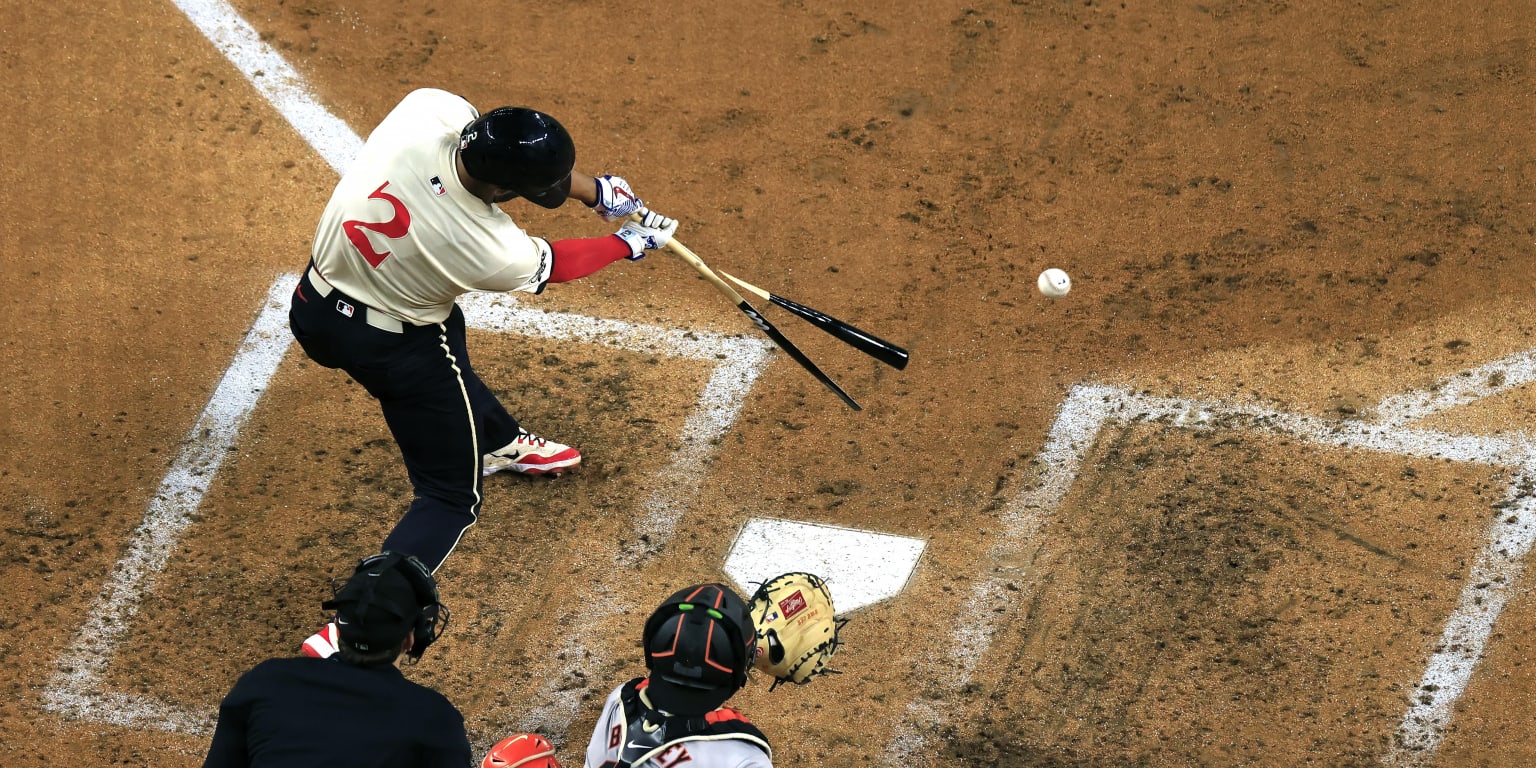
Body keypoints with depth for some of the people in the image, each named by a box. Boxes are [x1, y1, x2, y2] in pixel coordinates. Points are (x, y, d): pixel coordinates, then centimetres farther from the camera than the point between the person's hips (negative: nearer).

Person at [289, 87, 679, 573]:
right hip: (390, 346, -7)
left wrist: (595, 191, -2)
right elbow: (551, 265, -9)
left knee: (445, 357, 37)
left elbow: (508, 150, -5)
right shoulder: (494, 253, -34)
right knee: (451, 497, 7)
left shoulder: (429, 110, -28)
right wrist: (629, 245, 9)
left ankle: (497, 443, 64)